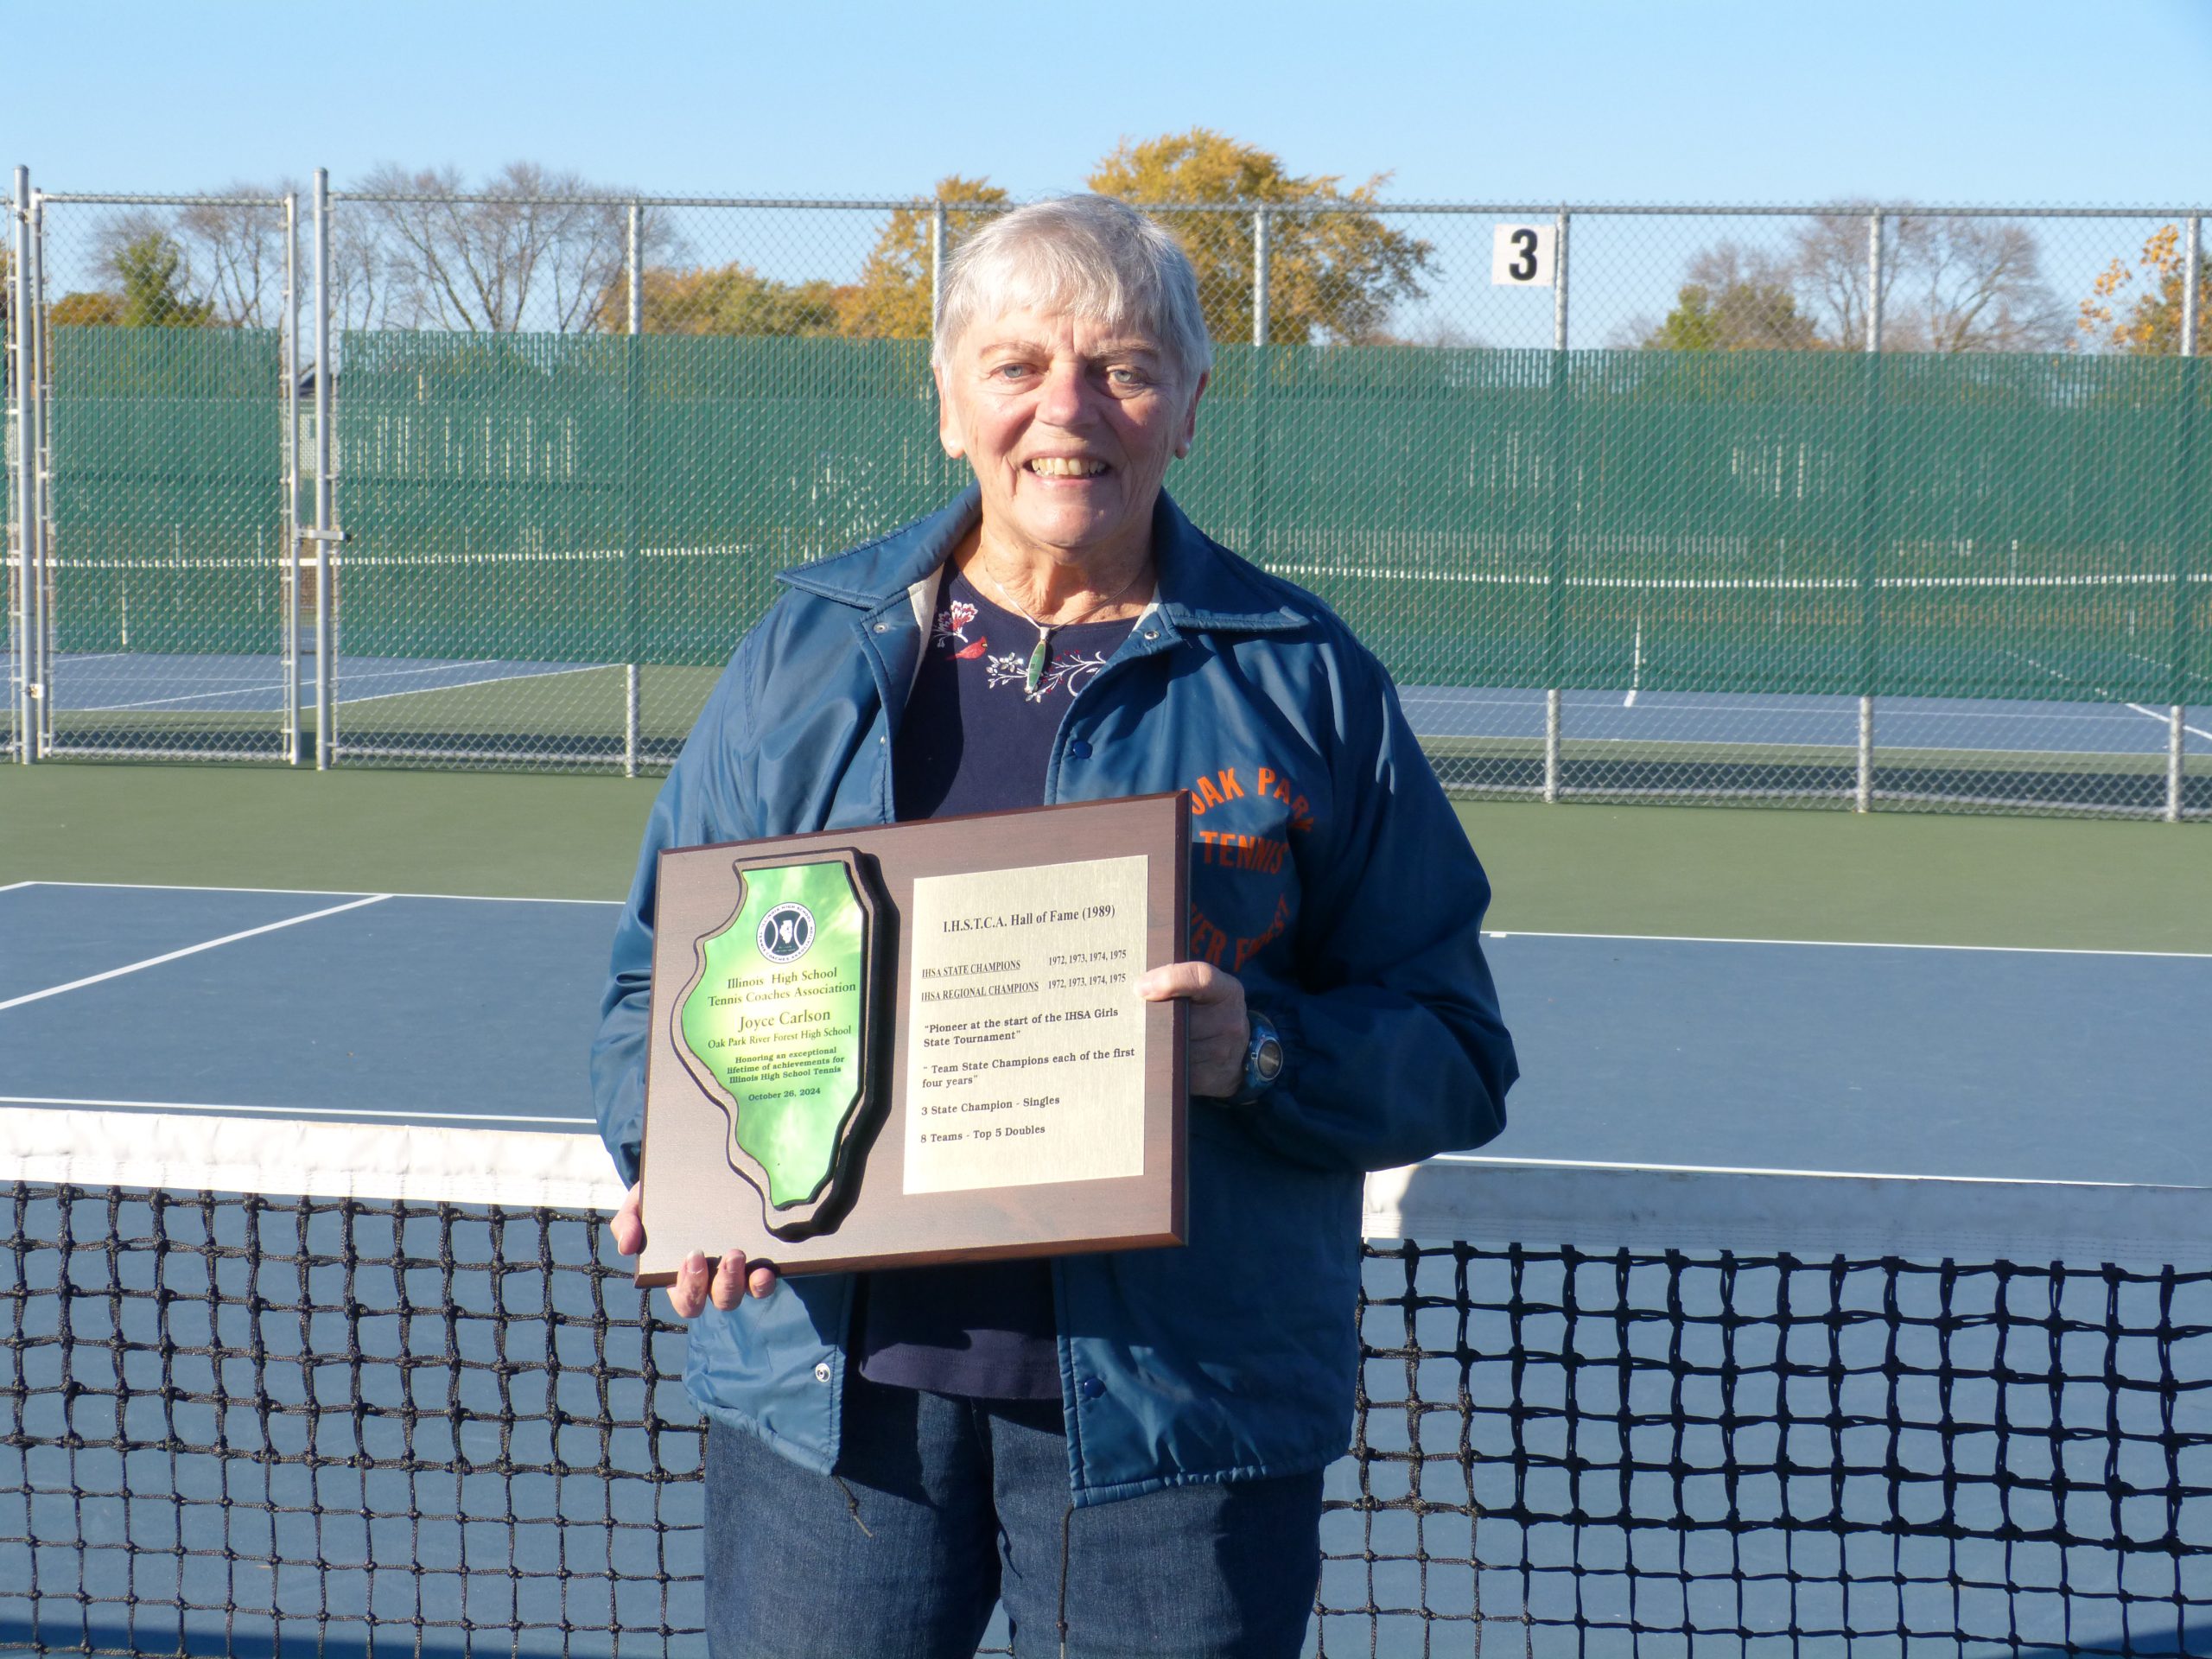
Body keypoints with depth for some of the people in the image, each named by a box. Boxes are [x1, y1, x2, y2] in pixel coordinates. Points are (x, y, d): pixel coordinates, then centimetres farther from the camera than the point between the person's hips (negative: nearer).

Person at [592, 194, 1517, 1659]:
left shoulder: (1304, 681, 4)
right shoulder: (809, 652, 10)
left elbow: (1457, 1056, 3)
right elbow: (664, 974, 13)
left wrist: (1261, 1053, -17)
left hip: (1176, 1415, -1)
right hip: (831, 1389, 2)